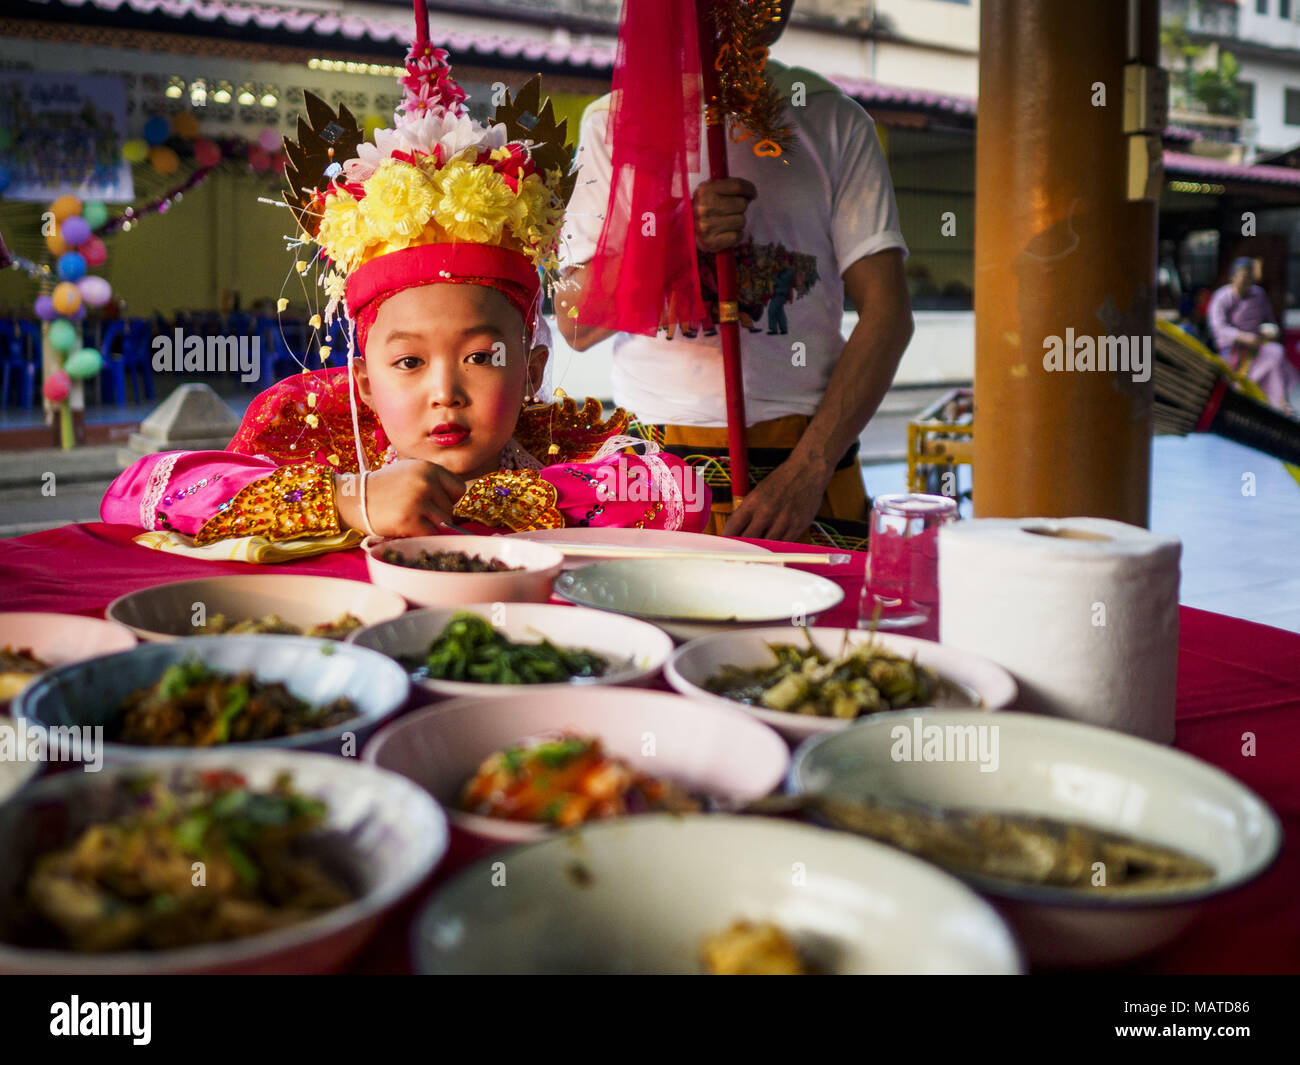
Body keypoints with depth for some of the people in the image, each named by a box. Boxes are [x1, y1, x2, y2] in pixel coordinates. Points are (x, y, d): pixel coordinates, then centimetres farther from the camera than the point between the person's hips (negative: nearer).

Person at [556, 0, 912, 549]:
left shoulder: (833, 119, 6)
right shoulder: (612, 121, 9)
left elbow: (886, 313, -1)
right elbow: (575, 321, 3)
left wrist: (806, 471, -12)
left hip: (805, 460, 0)